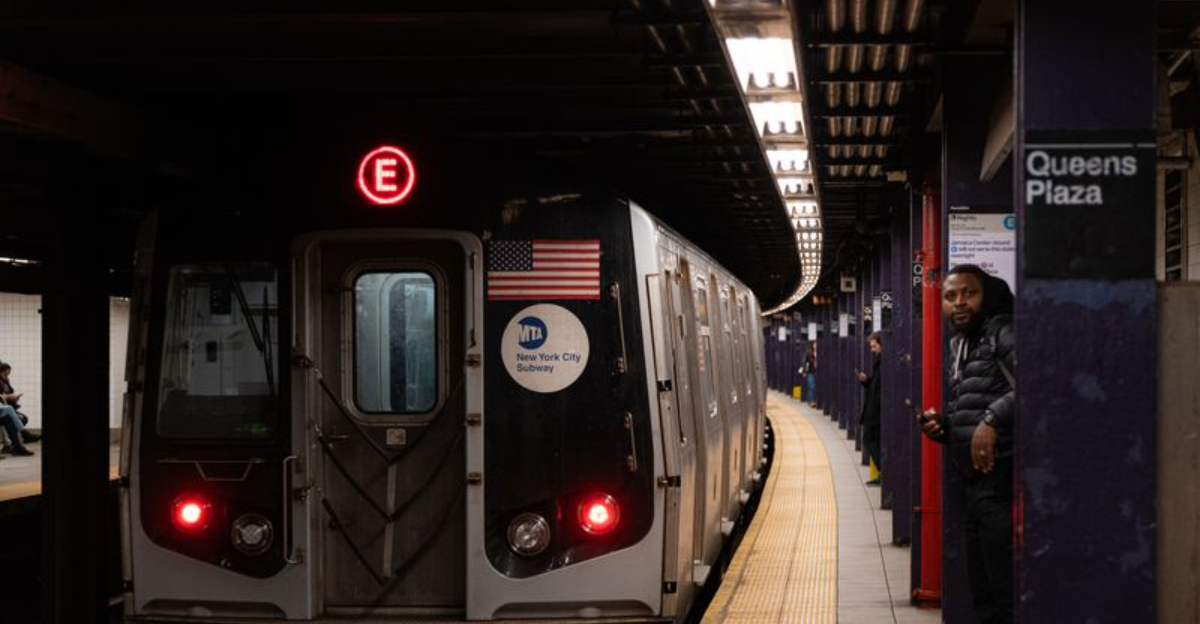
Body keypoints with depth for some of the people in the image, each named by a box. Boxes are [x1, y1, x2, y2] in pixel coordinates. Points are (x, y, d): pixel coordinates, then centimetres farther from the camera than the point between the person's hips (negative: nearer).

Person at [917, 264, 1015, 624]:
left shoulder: (1001, 332, -8)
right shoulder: (961, 344, 19)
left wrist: (993, 421, -30)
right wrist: (942, 426, 11)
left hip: (1001, 476, -10)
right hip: (976, 482, 10)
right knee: (984, 595, 17)